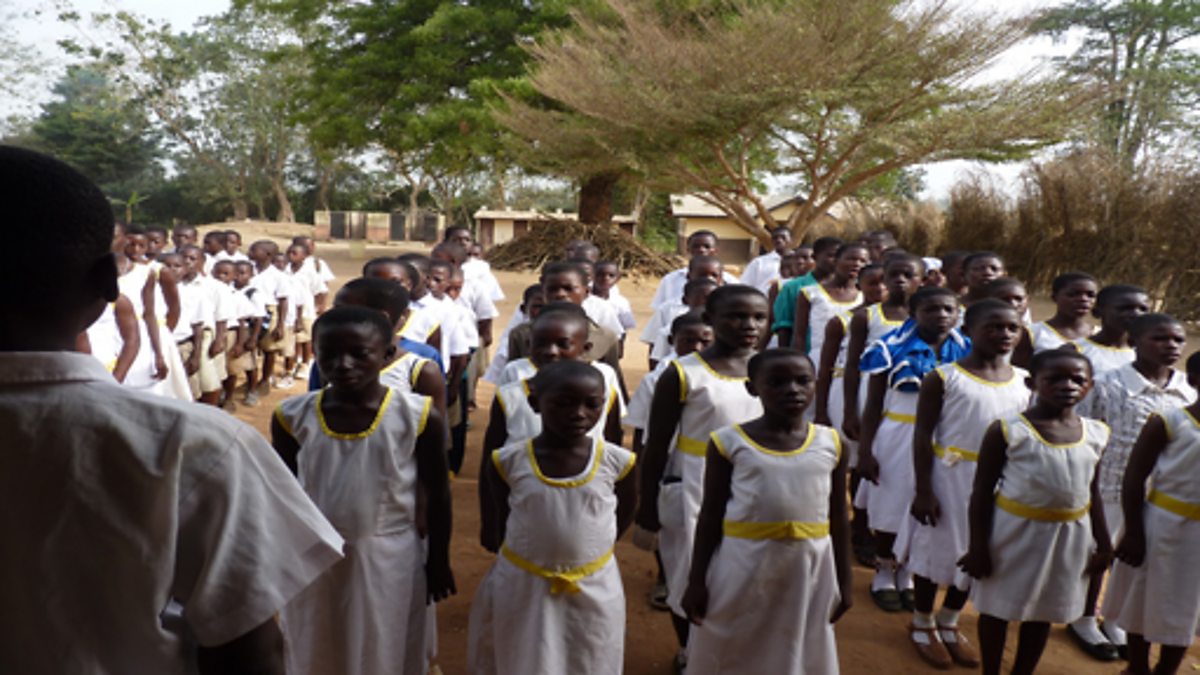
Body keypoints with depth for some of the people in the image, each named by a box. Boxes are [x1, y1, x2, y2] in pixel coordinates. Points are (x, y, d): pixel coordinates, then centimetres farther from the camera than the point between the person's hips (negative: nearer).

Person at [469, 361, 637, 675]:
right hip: (521, 585, 0)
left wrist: (588, 548, 8)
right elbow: (503, 523, 3)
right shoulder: (508, 461, -13)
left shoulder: (617, 461, -12)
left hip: (594, 589, 0)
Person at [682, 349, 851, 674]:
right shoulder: (729, 441, -7)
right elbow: (711, 517, -3)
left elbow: (839, 519, 7)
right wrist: (697, 580, -3)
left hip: (810, 566, 2)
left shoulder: (830, 443, 0)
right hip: (743, 563, -2)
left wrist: (843, 581, 9)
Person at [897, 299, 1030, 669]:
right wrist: (924, 489, -15)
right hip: (950, 476, -4)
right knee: (936, 549, 9)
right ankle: (922, 623, 31)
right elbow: (923, 437, -12)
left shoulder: (1025, 382, 2)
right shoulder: (943, 378, -12)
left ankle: (948, 622, 37)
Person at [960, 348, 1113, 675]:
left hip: (1070, 536, 4)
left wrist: (1103, 541, 11)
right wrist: (978, 546, -14)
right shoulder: (1007, 430, -15)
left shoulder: (1096, 434, -1)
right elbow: (982, 491, -12)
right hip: (1015, 530, -4)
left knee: (1044, 612, 18)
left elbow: (1093, 492, 11)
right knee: (998, 609, 10)